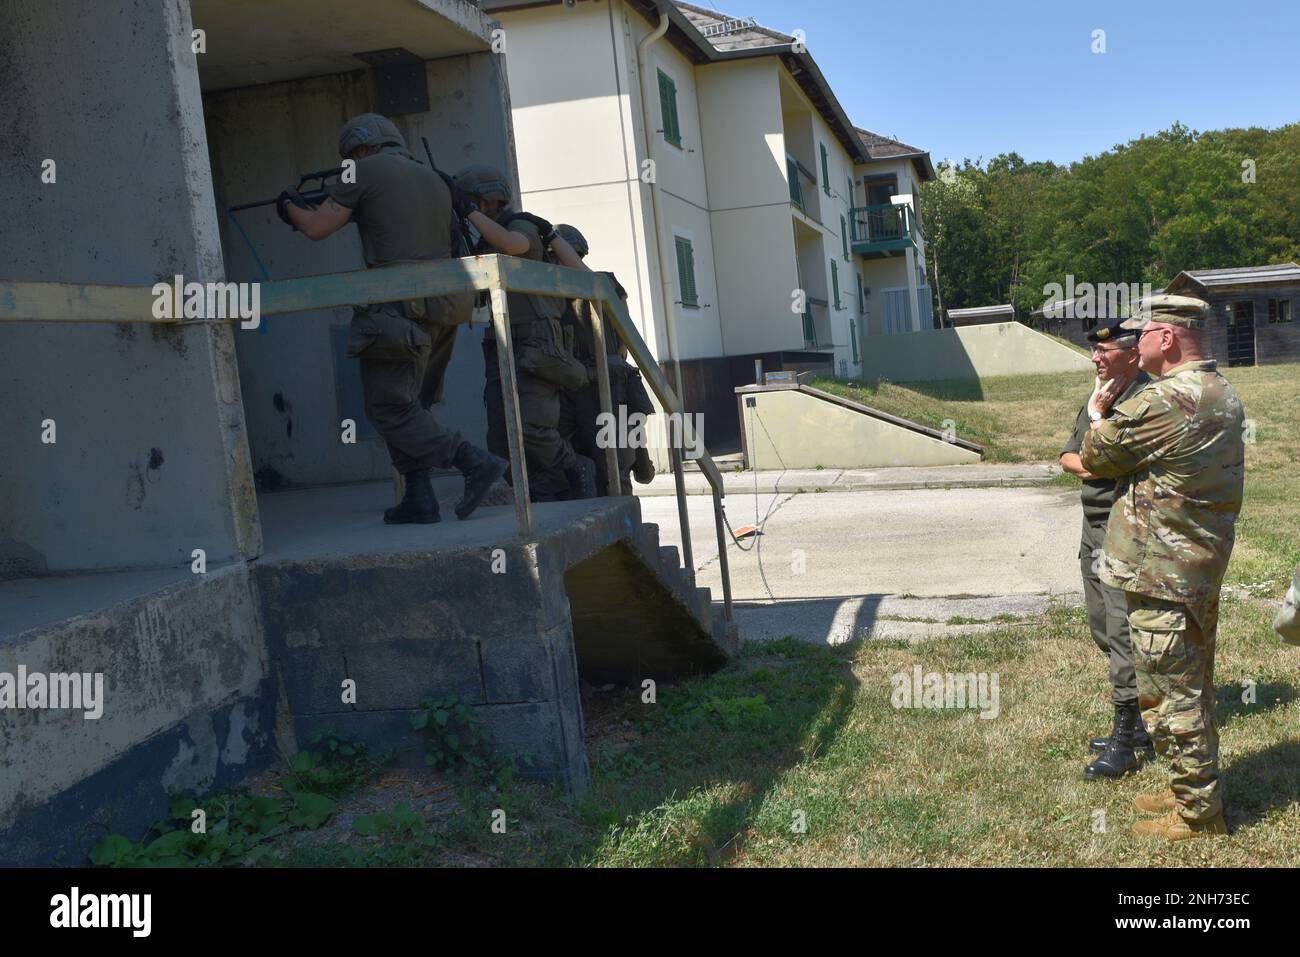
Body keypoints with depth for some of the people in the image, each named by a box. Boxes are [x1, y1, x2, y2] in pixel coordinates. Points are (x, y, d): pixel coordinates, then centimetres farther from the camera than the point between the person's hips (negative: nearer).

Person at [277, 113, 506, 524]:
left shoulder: (367, 171, -1)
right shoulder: (435, 181, 20)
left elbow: (316, 228, 1)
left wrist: (290, 206, 22)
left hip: (396, 310, -8)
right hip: (436, 305, 8)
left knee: (390, 409, -3)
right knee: (400, 402, 15)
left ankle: (476, 462, -12)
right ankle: (419, 500, 12)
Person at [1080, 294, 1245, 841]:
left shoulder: (1163, 401, -23)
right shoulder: (1223, 394, 9)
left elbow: (1095, 458, -10)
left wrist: (1097, 414, 8)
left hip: (1161, 572, -10)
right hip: (1206, 564, 10)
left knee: (1170, 694, 1)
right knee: (1193, 686, 21)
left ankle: (1196, 815, 12)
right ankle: (1196, 790, 34)